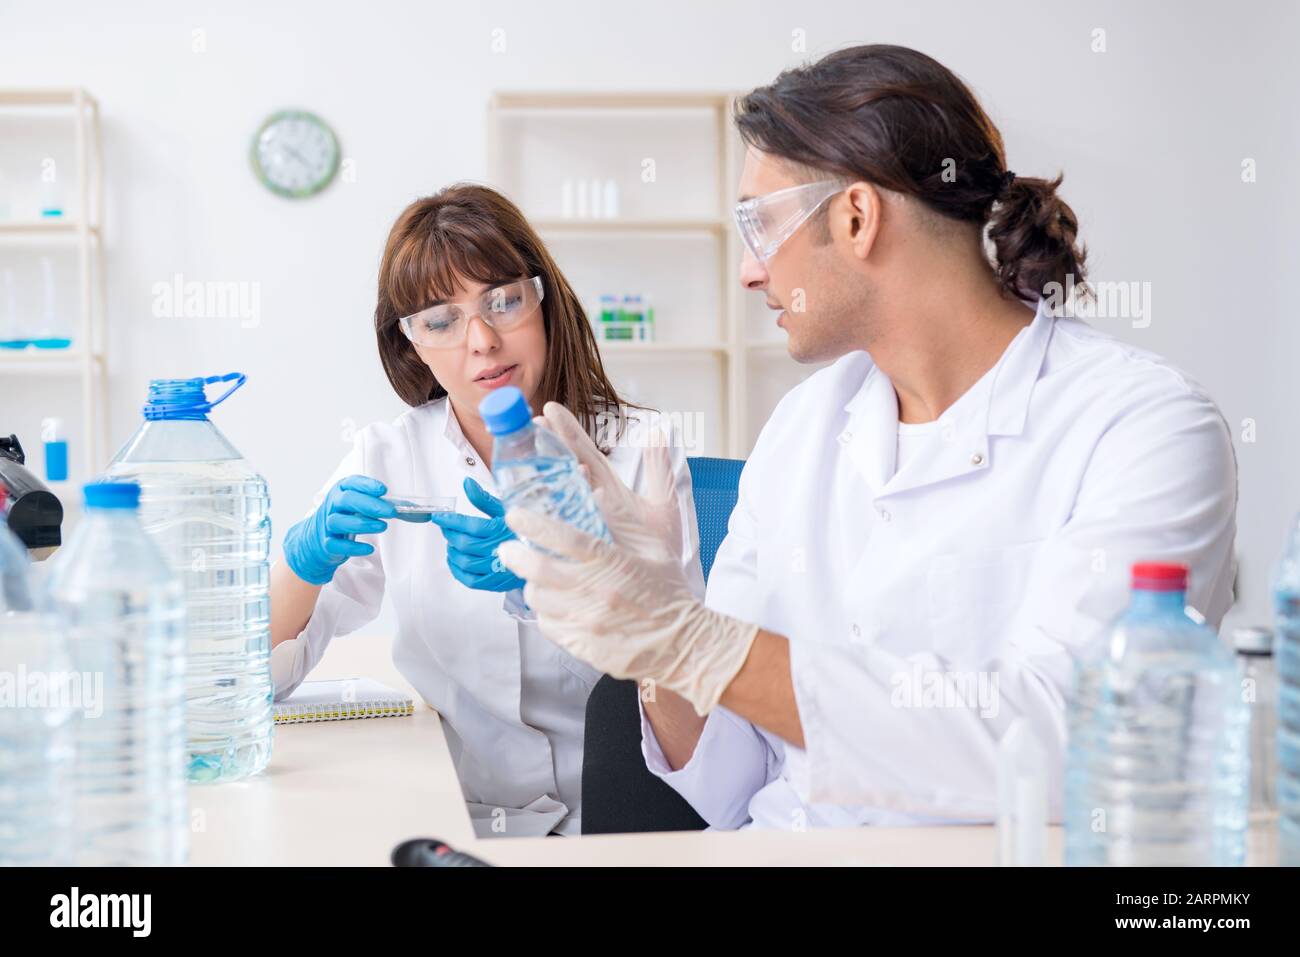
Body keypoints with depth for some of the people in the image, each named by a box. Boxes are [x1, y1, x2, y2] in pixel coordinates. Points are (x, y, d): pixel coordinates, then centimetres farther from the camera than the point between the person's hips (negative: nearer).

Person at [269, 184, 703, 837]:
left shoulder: (639, 451, 0)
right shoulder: (386, 460, 6)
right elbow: (254, 671, 2)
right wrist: (306, 556, -16)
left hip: (608, 830, 1)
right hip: (445, 826, -1)